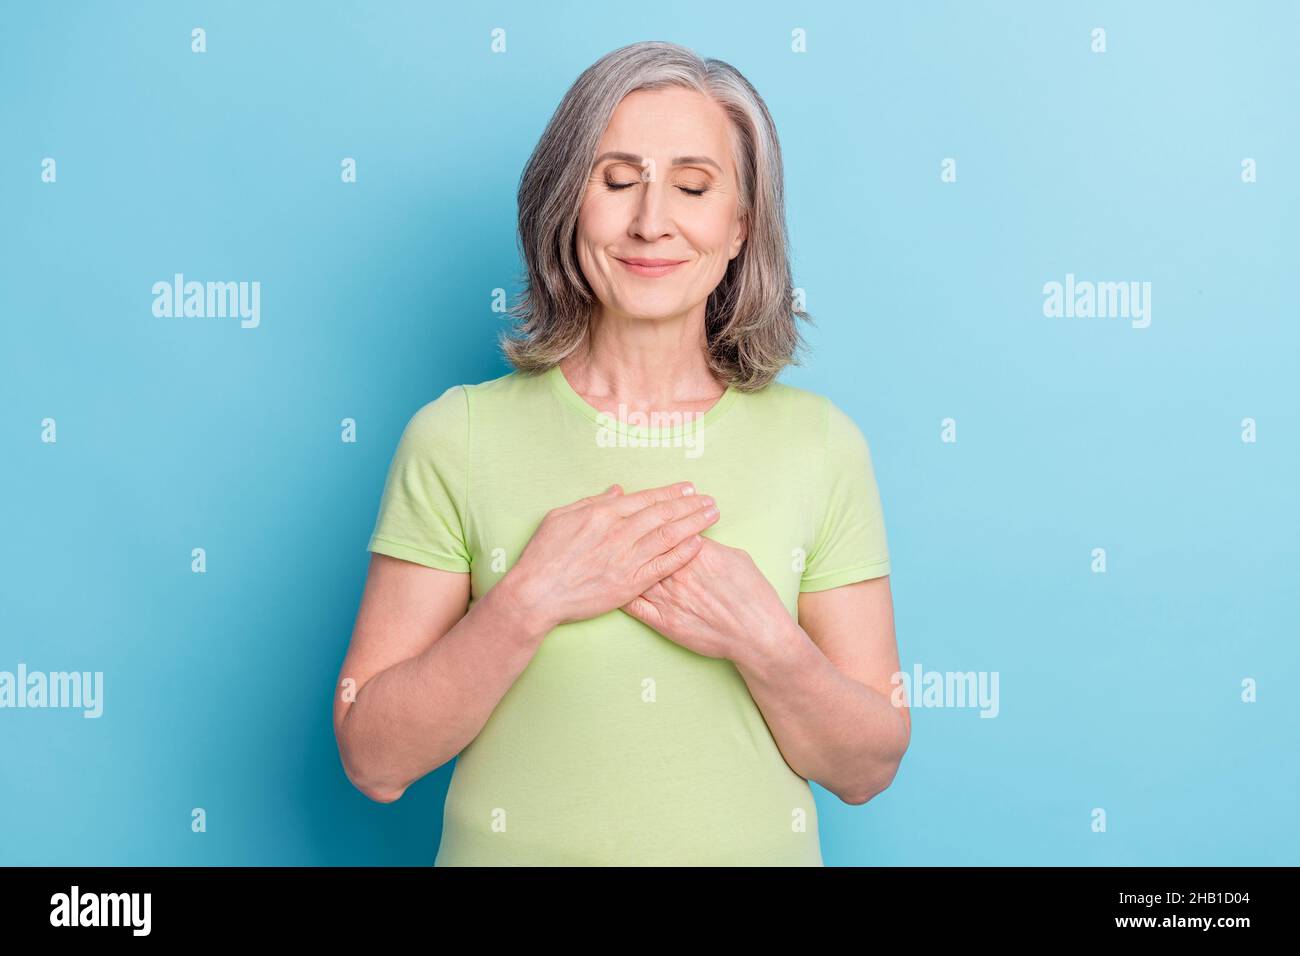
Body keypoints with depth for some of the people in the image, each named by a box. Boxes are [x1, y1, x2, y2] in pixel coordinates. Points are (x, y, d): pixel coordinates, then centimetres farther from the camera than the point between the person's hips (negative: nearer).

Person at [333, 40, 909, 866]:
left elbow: (867, 769, -6)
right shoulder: (456, 435, -12)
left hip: (759, 849, 1)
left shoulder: (823, 445, -9)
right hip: (515, 849, 0)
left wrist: (761, 640, -23)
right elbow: (375, 762, -11)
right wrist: (528, 602, -24)